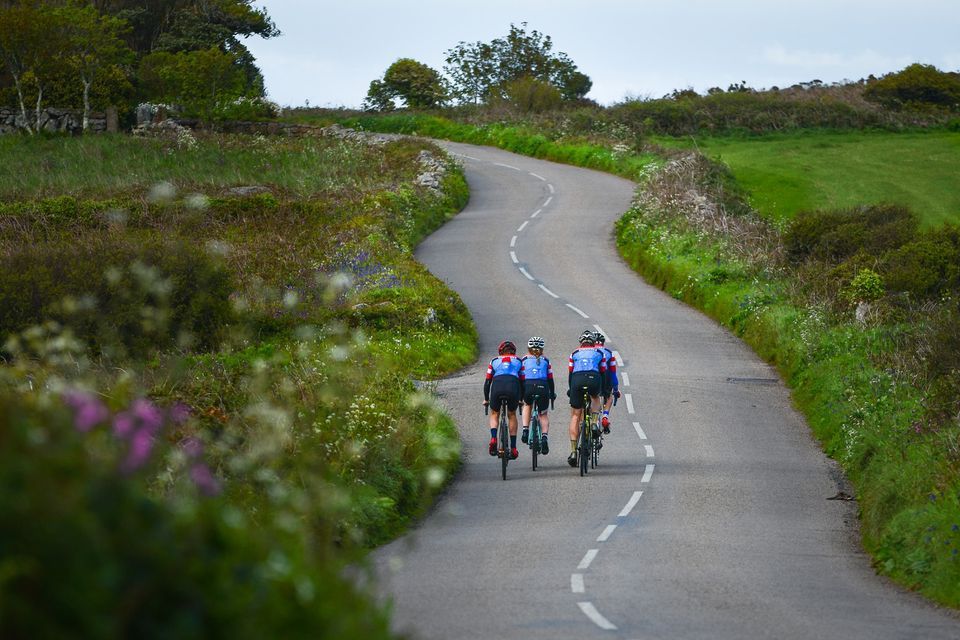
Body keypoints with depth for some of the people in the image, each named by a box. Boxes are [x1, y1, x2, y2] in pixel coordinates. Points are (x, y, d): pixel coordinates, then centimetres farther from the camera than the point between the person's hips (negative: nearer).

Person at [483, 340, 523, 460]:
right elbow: (522, 382, 27)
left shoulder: (494, 361, 27)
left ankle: (493, 438, -3)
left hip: (497, 387, 0)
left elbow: (487, 381, 24)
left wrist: (486, 399, 33)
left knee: (494, 414, 23)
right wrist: (521, 399, 39)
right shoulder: (518, 362, 27)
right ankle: (513, 448, 18)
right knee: (512, 415, 22)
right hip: (513, 387, 0)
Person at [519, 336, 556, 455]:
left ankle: (525, 431, 15)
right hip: (543, 387, 0)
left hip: (528, 387, 0)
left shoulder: (524, 360, 17)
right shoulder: (545, 360, 19)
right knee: (544, 414, 19)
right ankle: (544, 436, -3)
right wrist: (552, 394, 31)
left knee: (527, 405, 32)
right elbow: (550, 379, 19)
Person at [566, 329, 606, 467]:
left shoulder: (575, 354, 26)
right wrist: (602, 389, 34)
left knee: (575, 416, 8)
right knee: (595, 398, 36)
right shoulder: (599, 353, 25)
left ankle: (573, 451, 1)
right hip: (593, 379, 0)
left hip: (577, 380, 0)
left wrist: (571, 390, 37)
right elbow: (603, 373, 24)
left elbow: (570, 373, 26)